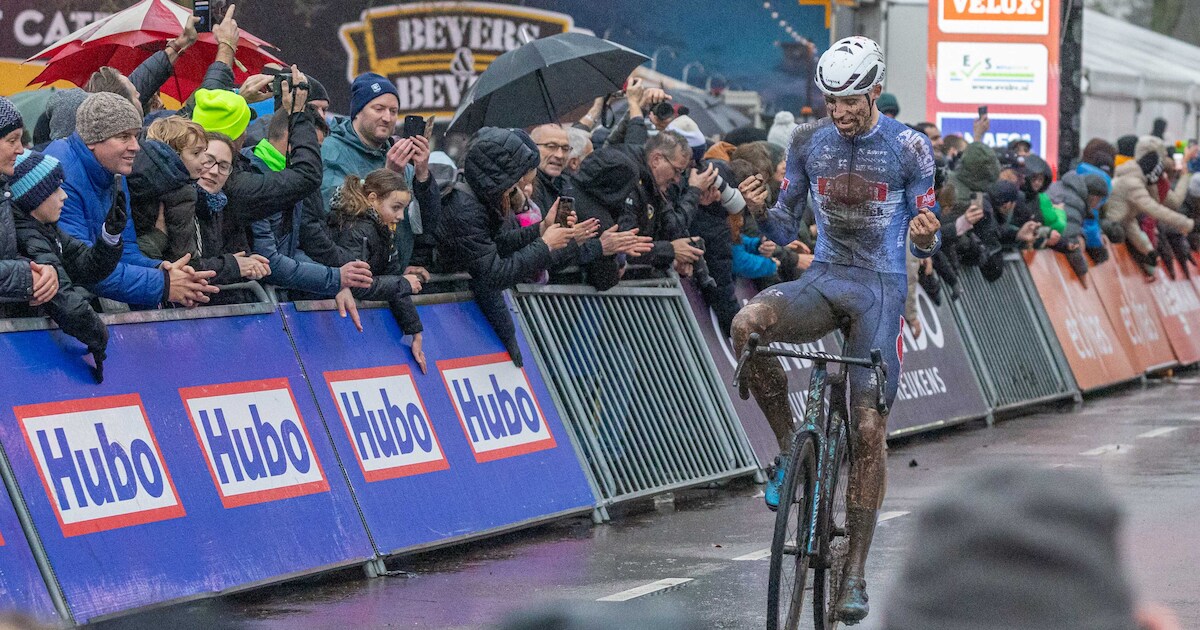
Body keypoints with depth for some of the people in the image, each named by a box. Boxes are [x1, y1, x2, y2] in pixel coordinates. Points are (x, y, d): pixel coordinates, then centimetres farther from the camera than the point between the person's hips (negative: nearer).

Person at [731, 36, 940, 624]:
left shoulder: (909, 147, -5)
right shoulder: (809, 141, 2)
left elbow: (925, 243, 0)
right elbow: (784, 228, 7)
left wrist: (926, 235, -25)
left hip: (880, 288, -2)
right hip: (822, 278, 2)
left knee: (868, 429, -8)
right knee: (747, 324, -31)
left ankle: (855, 571, 1)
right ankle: (789, 447, -11)